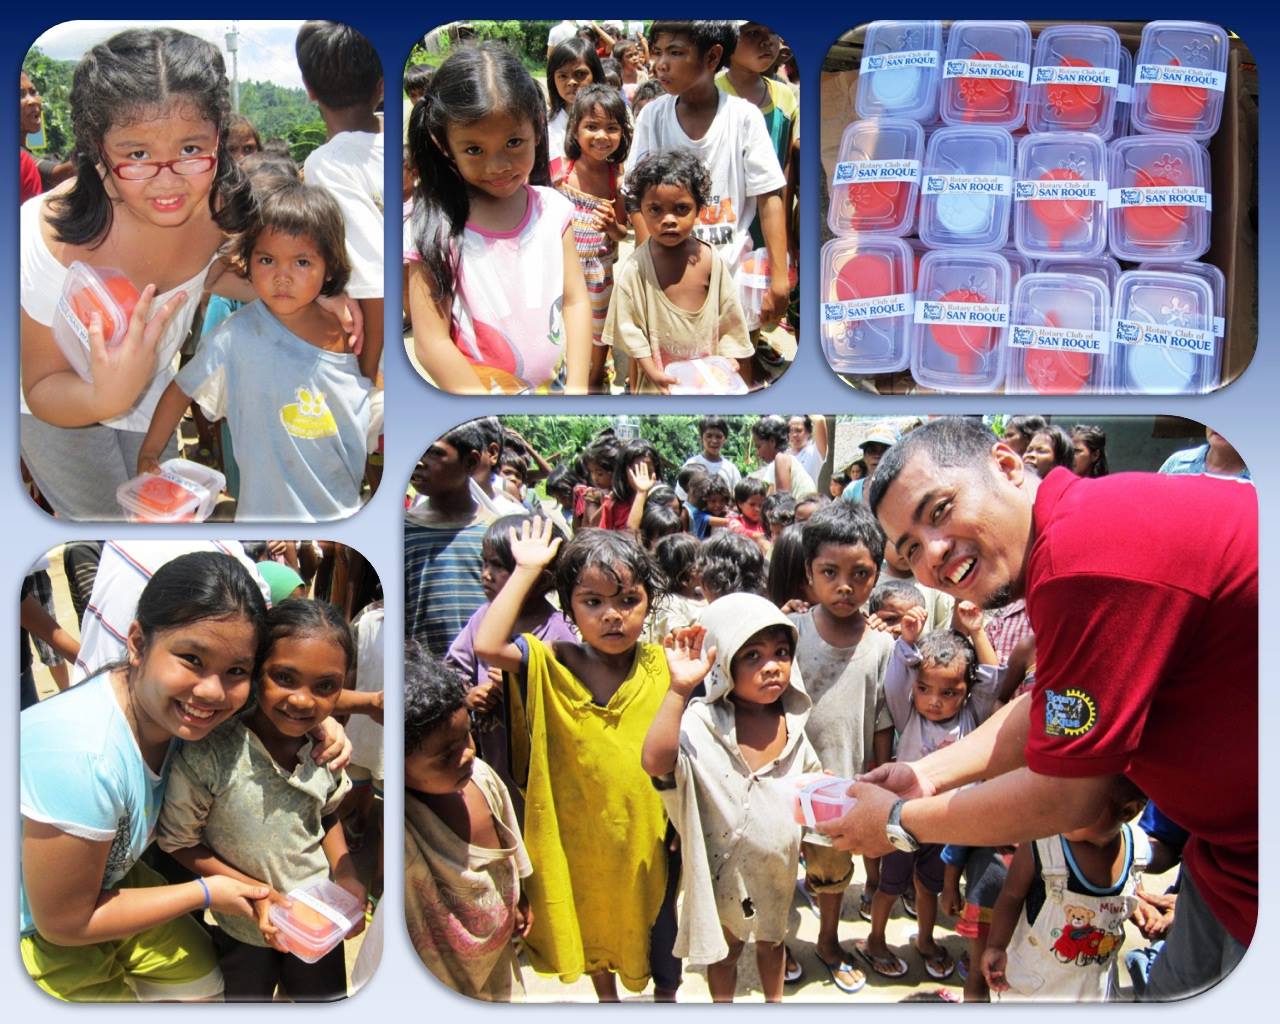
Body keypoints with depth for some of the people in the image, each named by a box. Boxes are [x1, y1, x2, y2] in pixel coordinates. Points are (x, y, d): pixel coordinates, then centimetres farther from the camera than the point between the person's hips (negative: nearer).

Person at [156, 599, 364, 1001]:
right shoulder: (208, 756, -27)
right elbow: (177, 842, -16)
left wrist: (347, 875, -7)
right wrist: (253, 891, -22)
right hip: (244, 931, -3)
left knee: (326, 999, 23)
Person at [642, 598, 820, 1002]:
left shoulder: (791, 723, -10)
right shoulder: (702, 724, -27)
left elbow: (812, 778, 9)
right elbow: (655, 761, -47)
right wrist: (680, 687, -51)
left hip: (778, 861, 4)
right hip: (723, 863, -4)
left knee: (772, 939, 28)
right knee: (726, 947, 21)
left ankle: (775, 1002, 52)